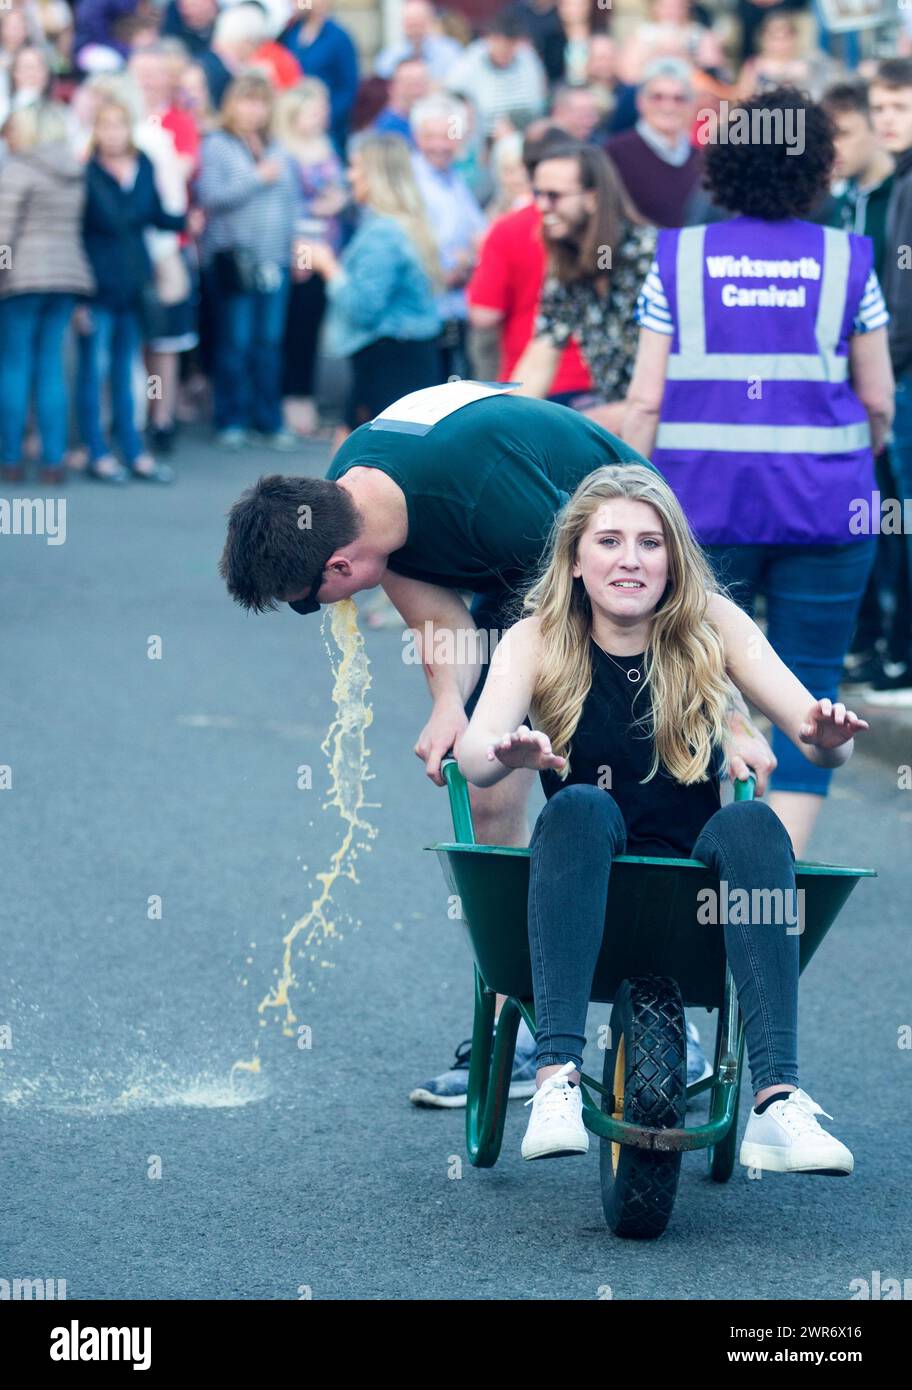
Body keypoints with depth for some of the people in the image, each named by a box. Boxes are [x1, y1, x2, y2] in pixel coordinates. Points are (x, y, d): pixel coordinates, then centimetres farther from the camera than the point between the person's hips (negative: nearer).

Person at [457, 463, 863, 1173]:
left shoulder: (711, 627, 1)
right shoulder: (538, 642, -1)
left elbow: (824, 747, -7)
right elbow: (475, 756, -19)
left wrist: (827, 735, -32)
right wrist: (508, 755, -43)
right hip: (585, 898, -1)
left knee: (751, 823, -29)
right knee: (582, 807, -30)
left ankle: (777, 1102, -43)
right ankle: (557, 1077, -43)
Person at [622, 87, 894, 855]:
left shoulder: (678, 260, 2)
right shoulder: (846, 262, 0)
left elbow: (646, 399, -1)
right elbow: (878, 400, 5)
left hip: (704, 503, 1)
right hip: (824, 505, -1)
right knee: (809, 684, 4)